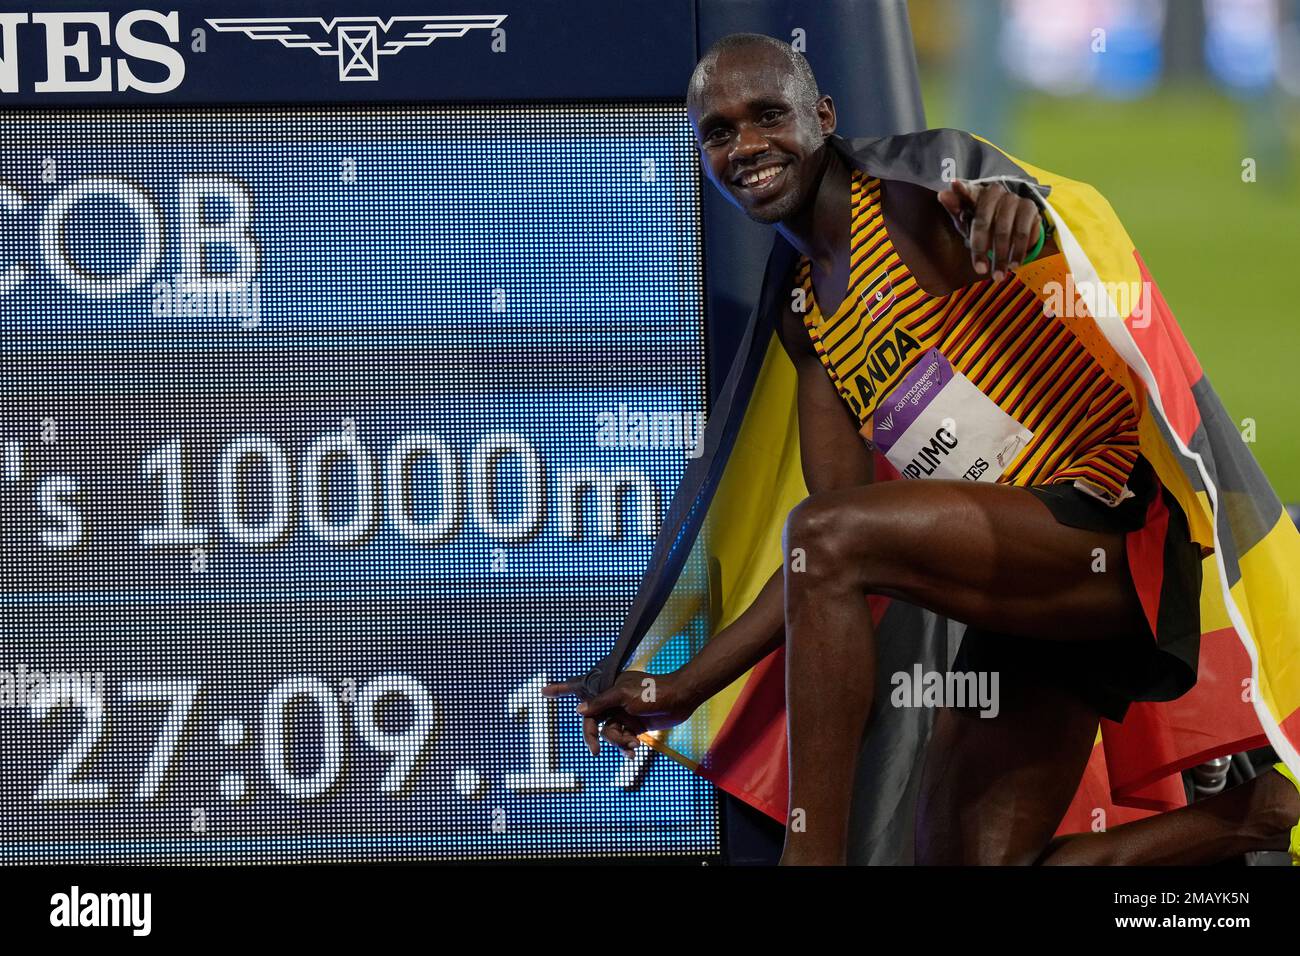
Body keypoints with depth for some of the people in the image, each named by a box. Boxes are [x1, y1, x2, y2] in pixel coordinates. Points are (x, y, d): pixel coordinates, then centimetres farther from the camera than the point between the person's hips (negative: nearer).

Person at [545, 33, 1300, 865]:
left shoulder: (923, 177, -6)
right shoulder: (805, 320, 17)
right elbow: (828, 563, 15)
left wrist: (1009, 202, -58)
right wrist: (680, 692, 9)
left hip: (1114, 516, -9)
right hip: (1032, 586, 9)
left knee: (826, 535, -28)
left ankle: (811, 860, -27)